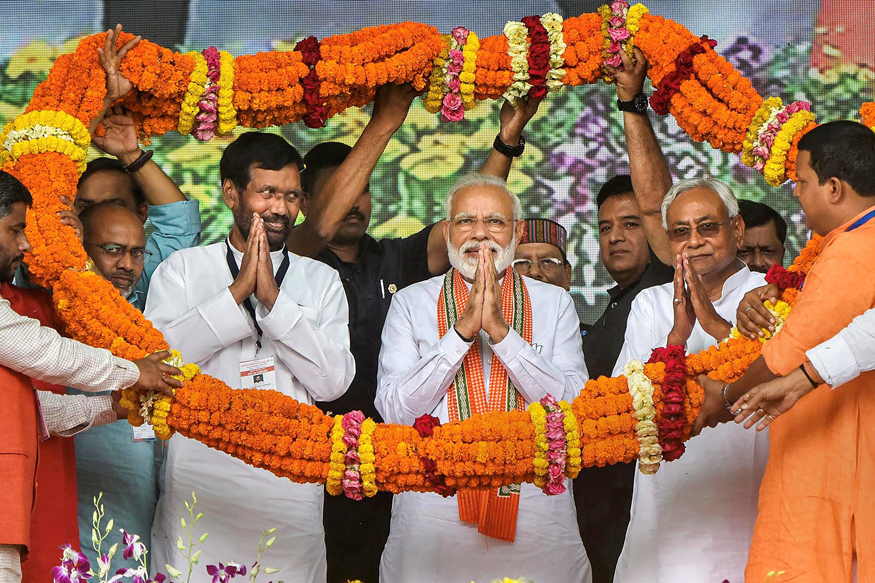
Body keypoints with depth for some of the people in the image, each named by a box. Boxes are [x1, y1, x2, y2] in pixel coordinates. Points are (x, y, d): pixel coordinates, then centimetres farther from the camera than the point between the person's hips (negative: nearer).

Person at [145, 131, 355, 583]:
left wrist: (273, 297, -7)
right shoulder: (181, 269, 10)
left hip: (289, 492, 1)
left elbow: (333, 381, -1)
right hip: (199, 482, -1)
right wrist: (238, 290, -8)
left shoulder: (320, 280, 13)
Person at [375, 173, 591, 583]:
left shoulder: (554, 304, 9)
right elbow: (394, 411, -3)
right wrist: (462, 329, -11)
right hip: (433, 511, 0)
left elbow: (573, 406, -3)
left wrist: (500, 330, -12)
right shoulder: (410, 303, 8)